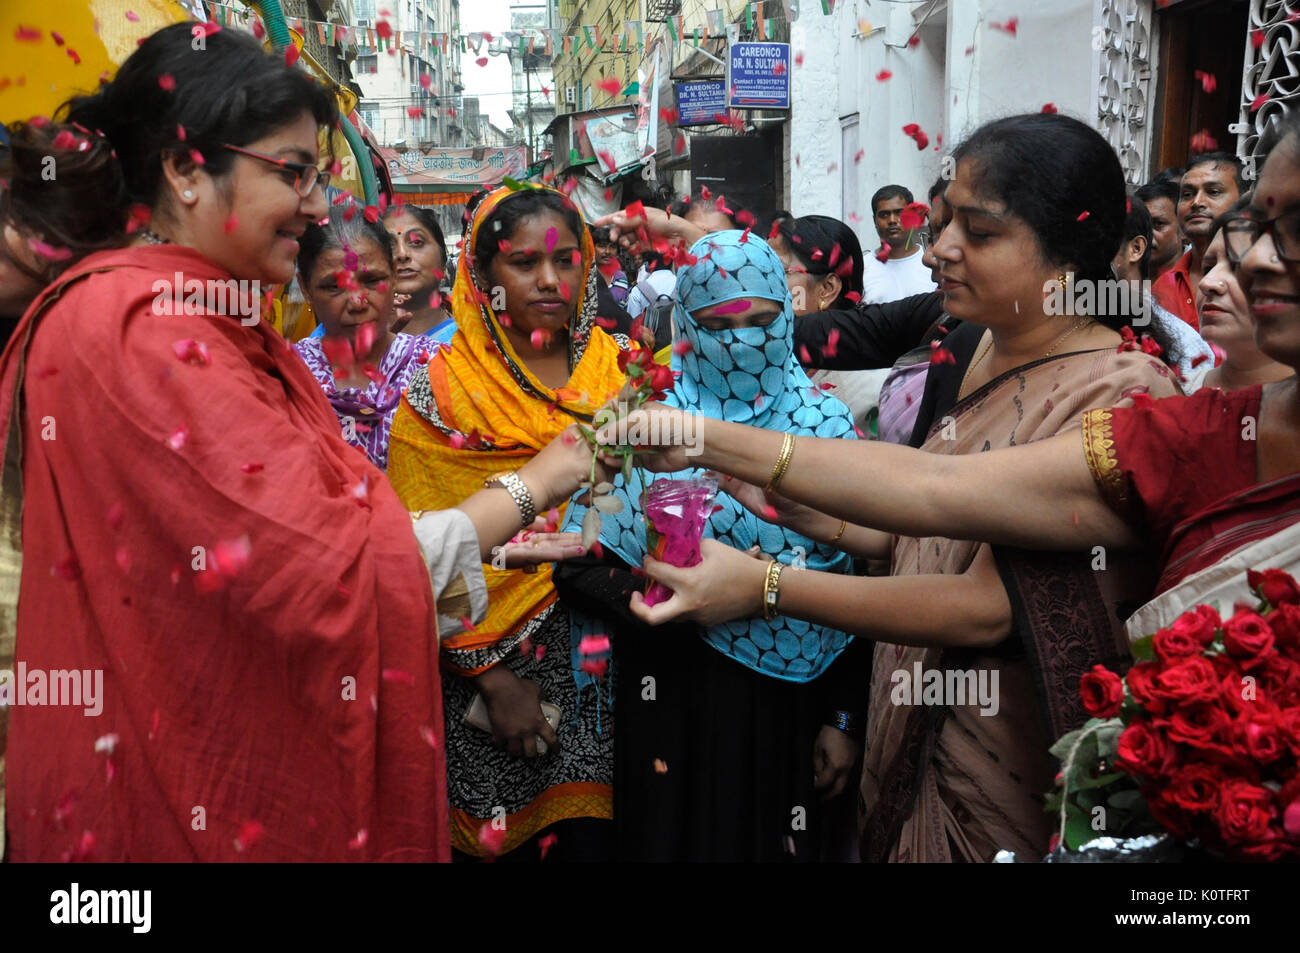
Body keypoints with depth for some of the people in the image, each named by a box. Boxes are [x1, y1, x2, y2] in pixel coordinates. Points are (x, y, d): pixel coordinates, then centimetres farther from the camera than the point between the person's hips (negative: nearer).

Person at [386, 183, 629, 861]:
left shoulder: (621, 372, 6)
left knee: (596, 836, 6)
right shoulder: (441, 392, -4)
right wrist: (492, 675, -11)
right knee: (502, 838, 5)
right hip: (491, 664, -2)